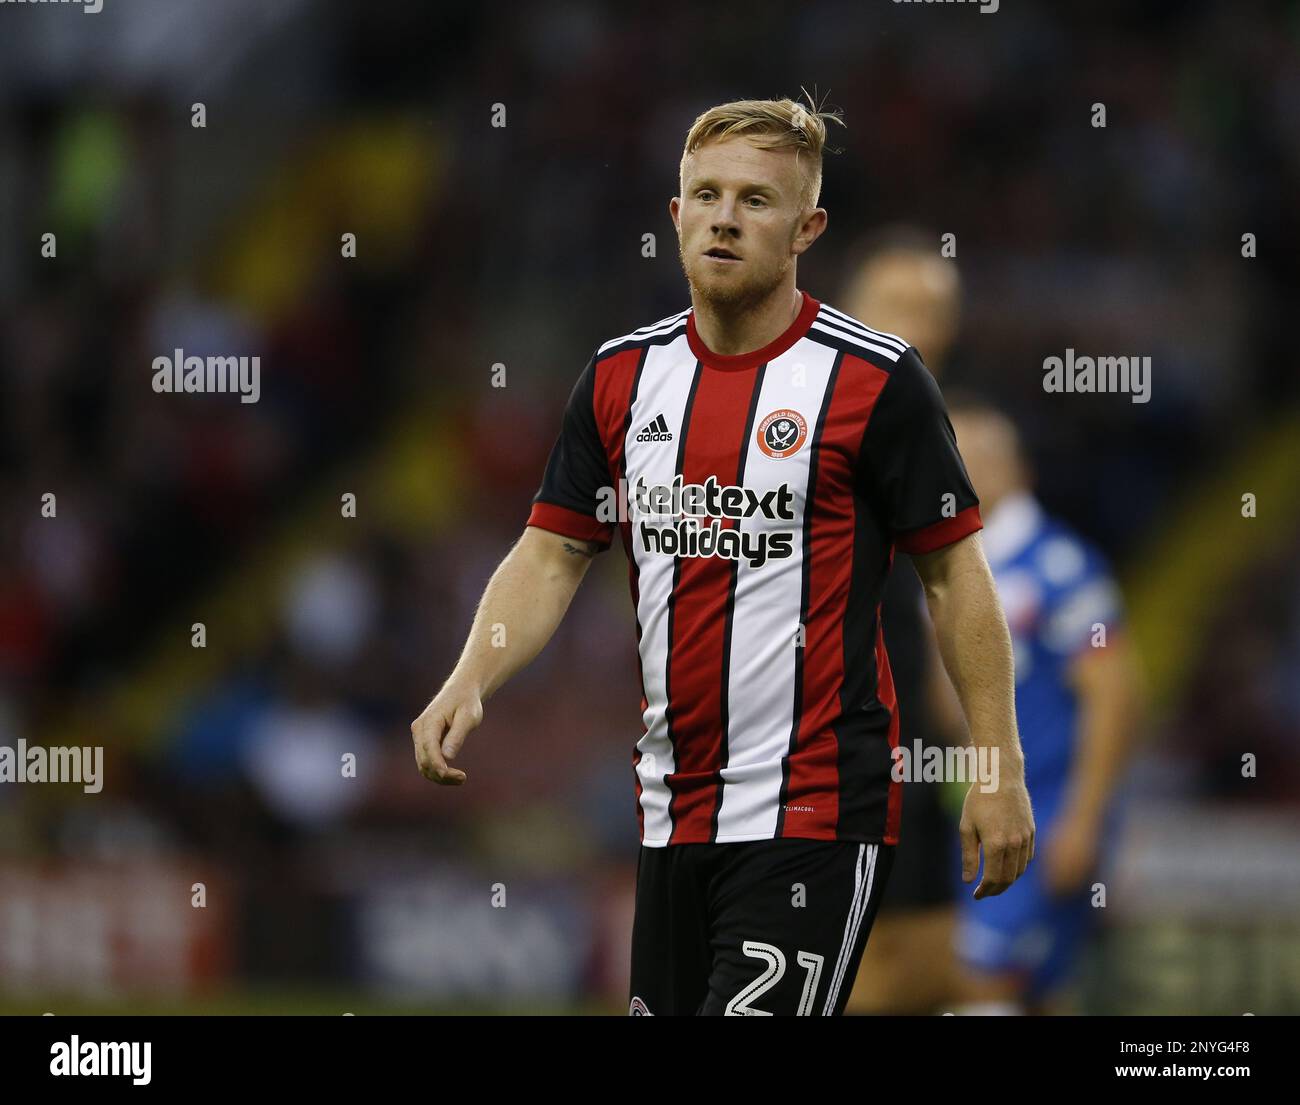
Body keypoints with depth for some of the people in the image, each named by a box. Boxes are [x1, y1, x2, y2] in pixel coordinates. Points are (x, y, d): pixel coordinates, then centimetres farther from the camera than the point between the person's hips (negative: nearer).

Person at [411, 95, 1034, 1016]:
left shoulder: (874, 379, -7)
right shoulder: (622, 377, 8)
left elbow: (957, 572, -3)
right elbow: (552, 553, 10)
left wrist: (999, 769, -7)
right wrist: (468, 684, -8)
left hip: (815, 811, -6)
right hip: (673, 814, 6)